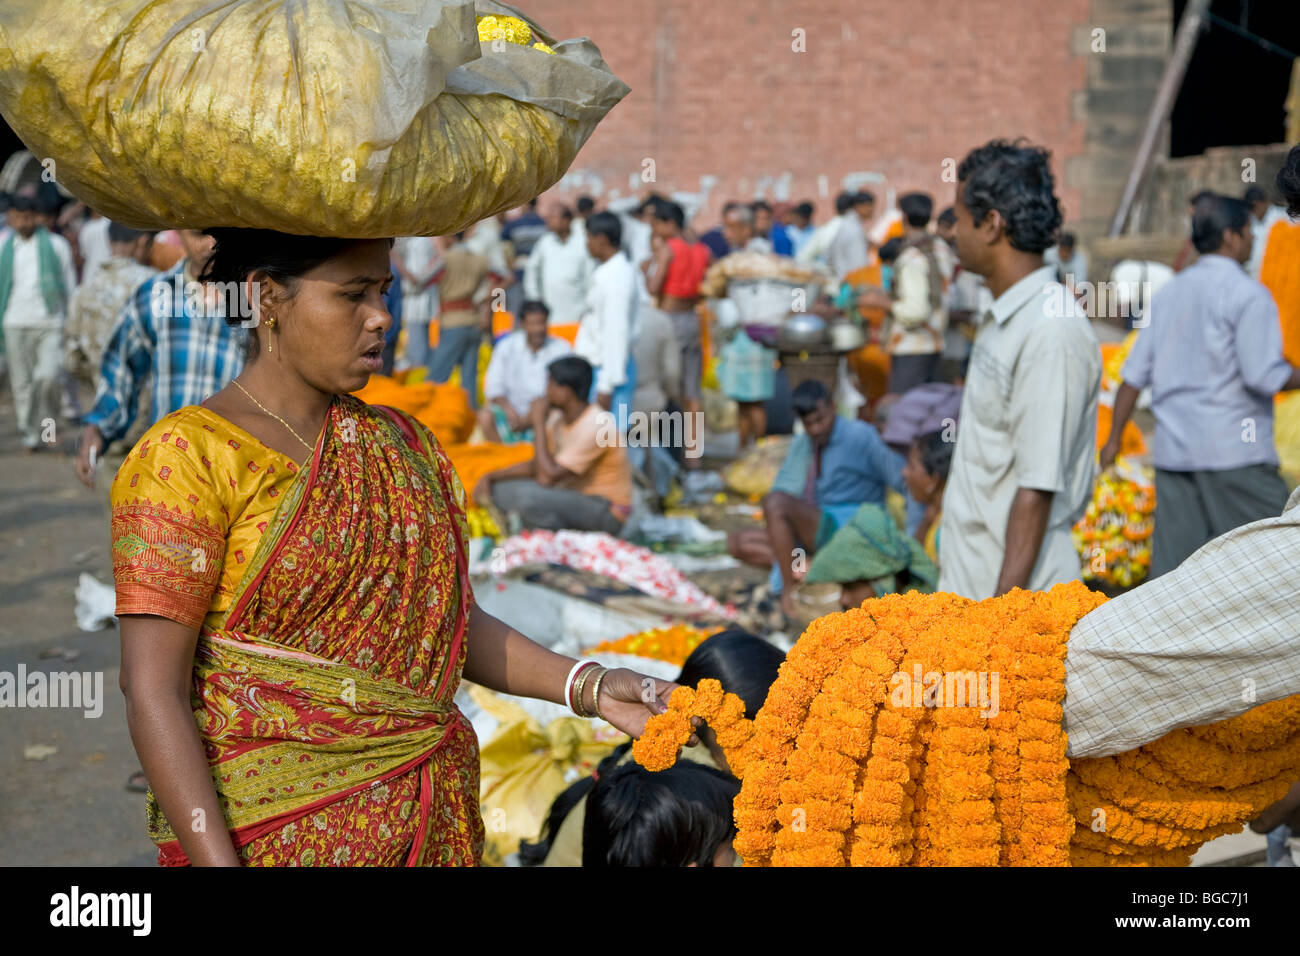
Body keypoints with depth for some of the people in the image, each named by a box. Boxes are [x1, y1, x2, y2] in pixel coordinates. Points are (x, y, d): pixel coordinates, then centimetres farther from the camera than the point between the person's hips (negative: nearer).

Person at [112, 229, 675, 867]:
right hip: (275, 830, -5)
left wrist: (588, 687, -2)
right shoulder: (187, 456, -10)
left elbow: (452, 620, 12)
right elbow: (153, 691, -14)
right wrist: (217, 863, -21)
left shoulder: (403, 444, 9)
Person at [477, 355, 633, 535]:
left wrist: (538, 423, -20)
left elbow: (548, 477, -28)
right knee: (501, 489, 1)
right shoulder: (559, 417, 1)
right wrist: (491, 477, 0)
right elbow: (536, 466, 13)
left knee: (528, 495, -29)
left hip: (606, 511, -8)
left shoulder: (597, 426, -25)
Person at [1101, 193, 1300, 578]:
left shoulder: (1170, 291, 13)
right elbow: (1262, 375, -17)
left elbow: (1134, 374, 13)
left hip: (1173, 450, 7)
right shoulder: (1247, 294, -8)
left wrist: (1114, 437, 18)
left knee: (1172, 561, 5)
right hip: (1233, 452, -7)